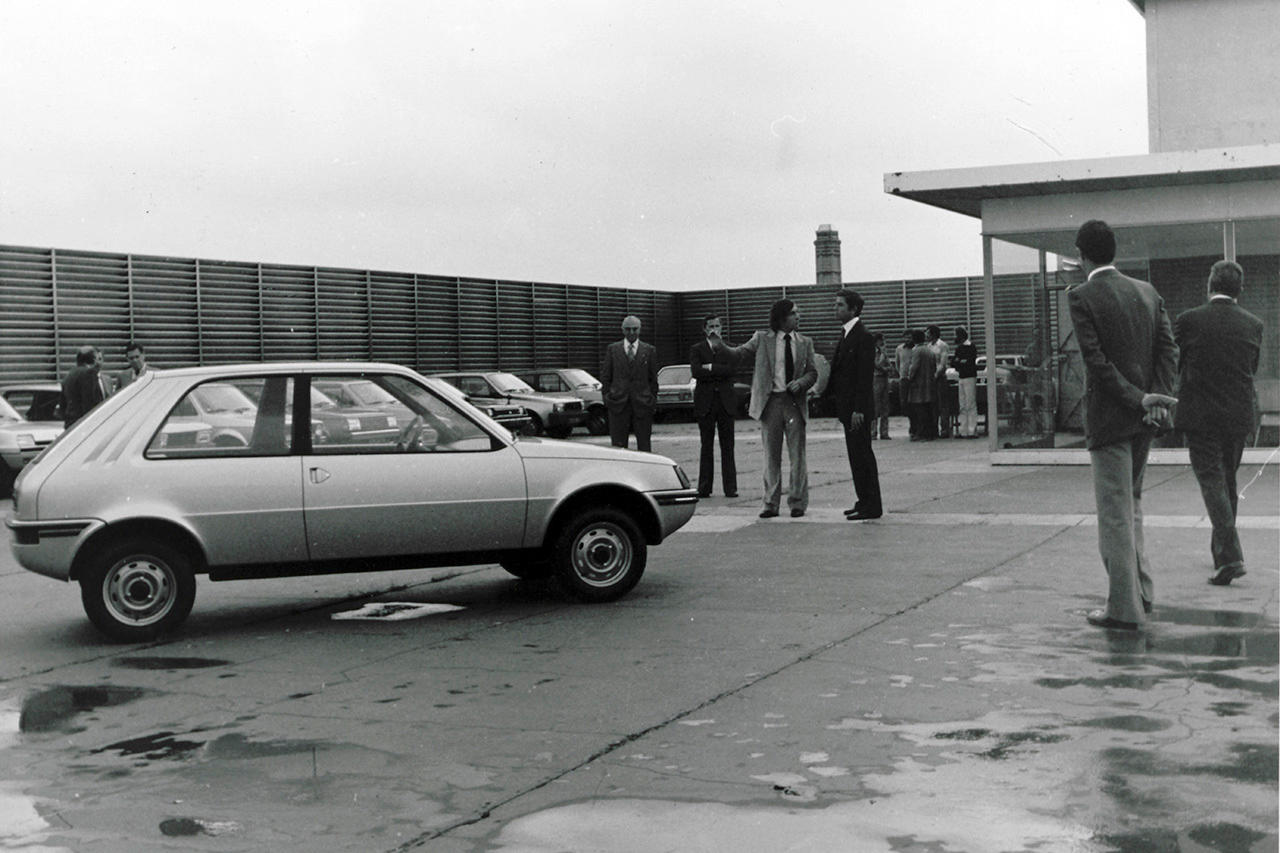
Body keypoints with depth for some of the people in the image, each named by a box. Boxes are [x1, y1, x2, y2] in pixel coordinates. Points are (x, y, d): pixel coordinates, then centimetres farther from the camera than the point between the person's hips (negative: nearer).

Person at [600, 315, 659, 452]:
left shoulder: (649, 350, 7)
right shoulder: (612, 349, 8)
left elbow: (653, 379, 9)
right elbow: (605, 376, 10)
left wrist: (653, 401, 3)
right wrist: (607, 396, 1)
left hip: (642, 404, 0)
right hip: (618, 404, 0)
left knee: (644, 444, 1)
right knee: (618, 445, -1)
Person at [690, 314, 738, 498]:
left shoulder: (728, 348, 10)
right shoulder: (696, 349, 8)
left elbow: (730, 369, -6)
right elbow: (696, 372, -9)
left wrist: (710, 368, -10)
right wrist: (720, 372, -9)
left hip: (725, 401, 1)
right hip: (705, 402, -1)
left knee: (727, 447, 0)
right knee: (706, 447, 2)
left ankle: (730, 488, 2)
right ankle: (704, 488, 5)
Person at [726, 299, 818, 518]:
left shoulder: (804, 343, 9)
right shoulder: (763, 339, 5)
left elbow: (813, 372, 10)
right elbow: (740, 353, 1)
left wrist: (801, 383, -11)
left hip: (794, 402, 1)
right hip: (771, 401, -1)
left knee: (797, 455, 1)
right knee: (771, 456, 5)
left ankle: (797, 502, 11)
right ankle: (771, 503, 12)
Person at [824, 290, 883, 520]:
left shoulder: (863, 336, -14)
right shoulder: (846, 334, 15)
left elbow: (865, 376, -19)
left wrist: (859, 409, -21)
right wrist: (824, 390, 9)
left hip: (858, 408, -10)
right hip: (848, 406, 10)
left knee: (862, 454, -6)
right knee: (857, 455, 13)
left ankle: (871, 506, -1)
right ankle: (865, 502, 20)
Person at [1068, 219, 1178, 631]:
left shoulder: (1081, 296, -10)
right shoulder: (1147, 292, 8)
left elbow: (1097, 360, -17)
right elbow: (1168, 349, 1)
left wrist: (1138, 398, -14)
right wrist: (1157, 398, -7)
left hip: (1109, 418, -6)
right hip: (1143, 416, 6)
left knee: (1115, 512, -2)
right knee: (1130, 502, 21)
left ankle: (1124, 608, 1)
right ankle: (1140, 592, 25)